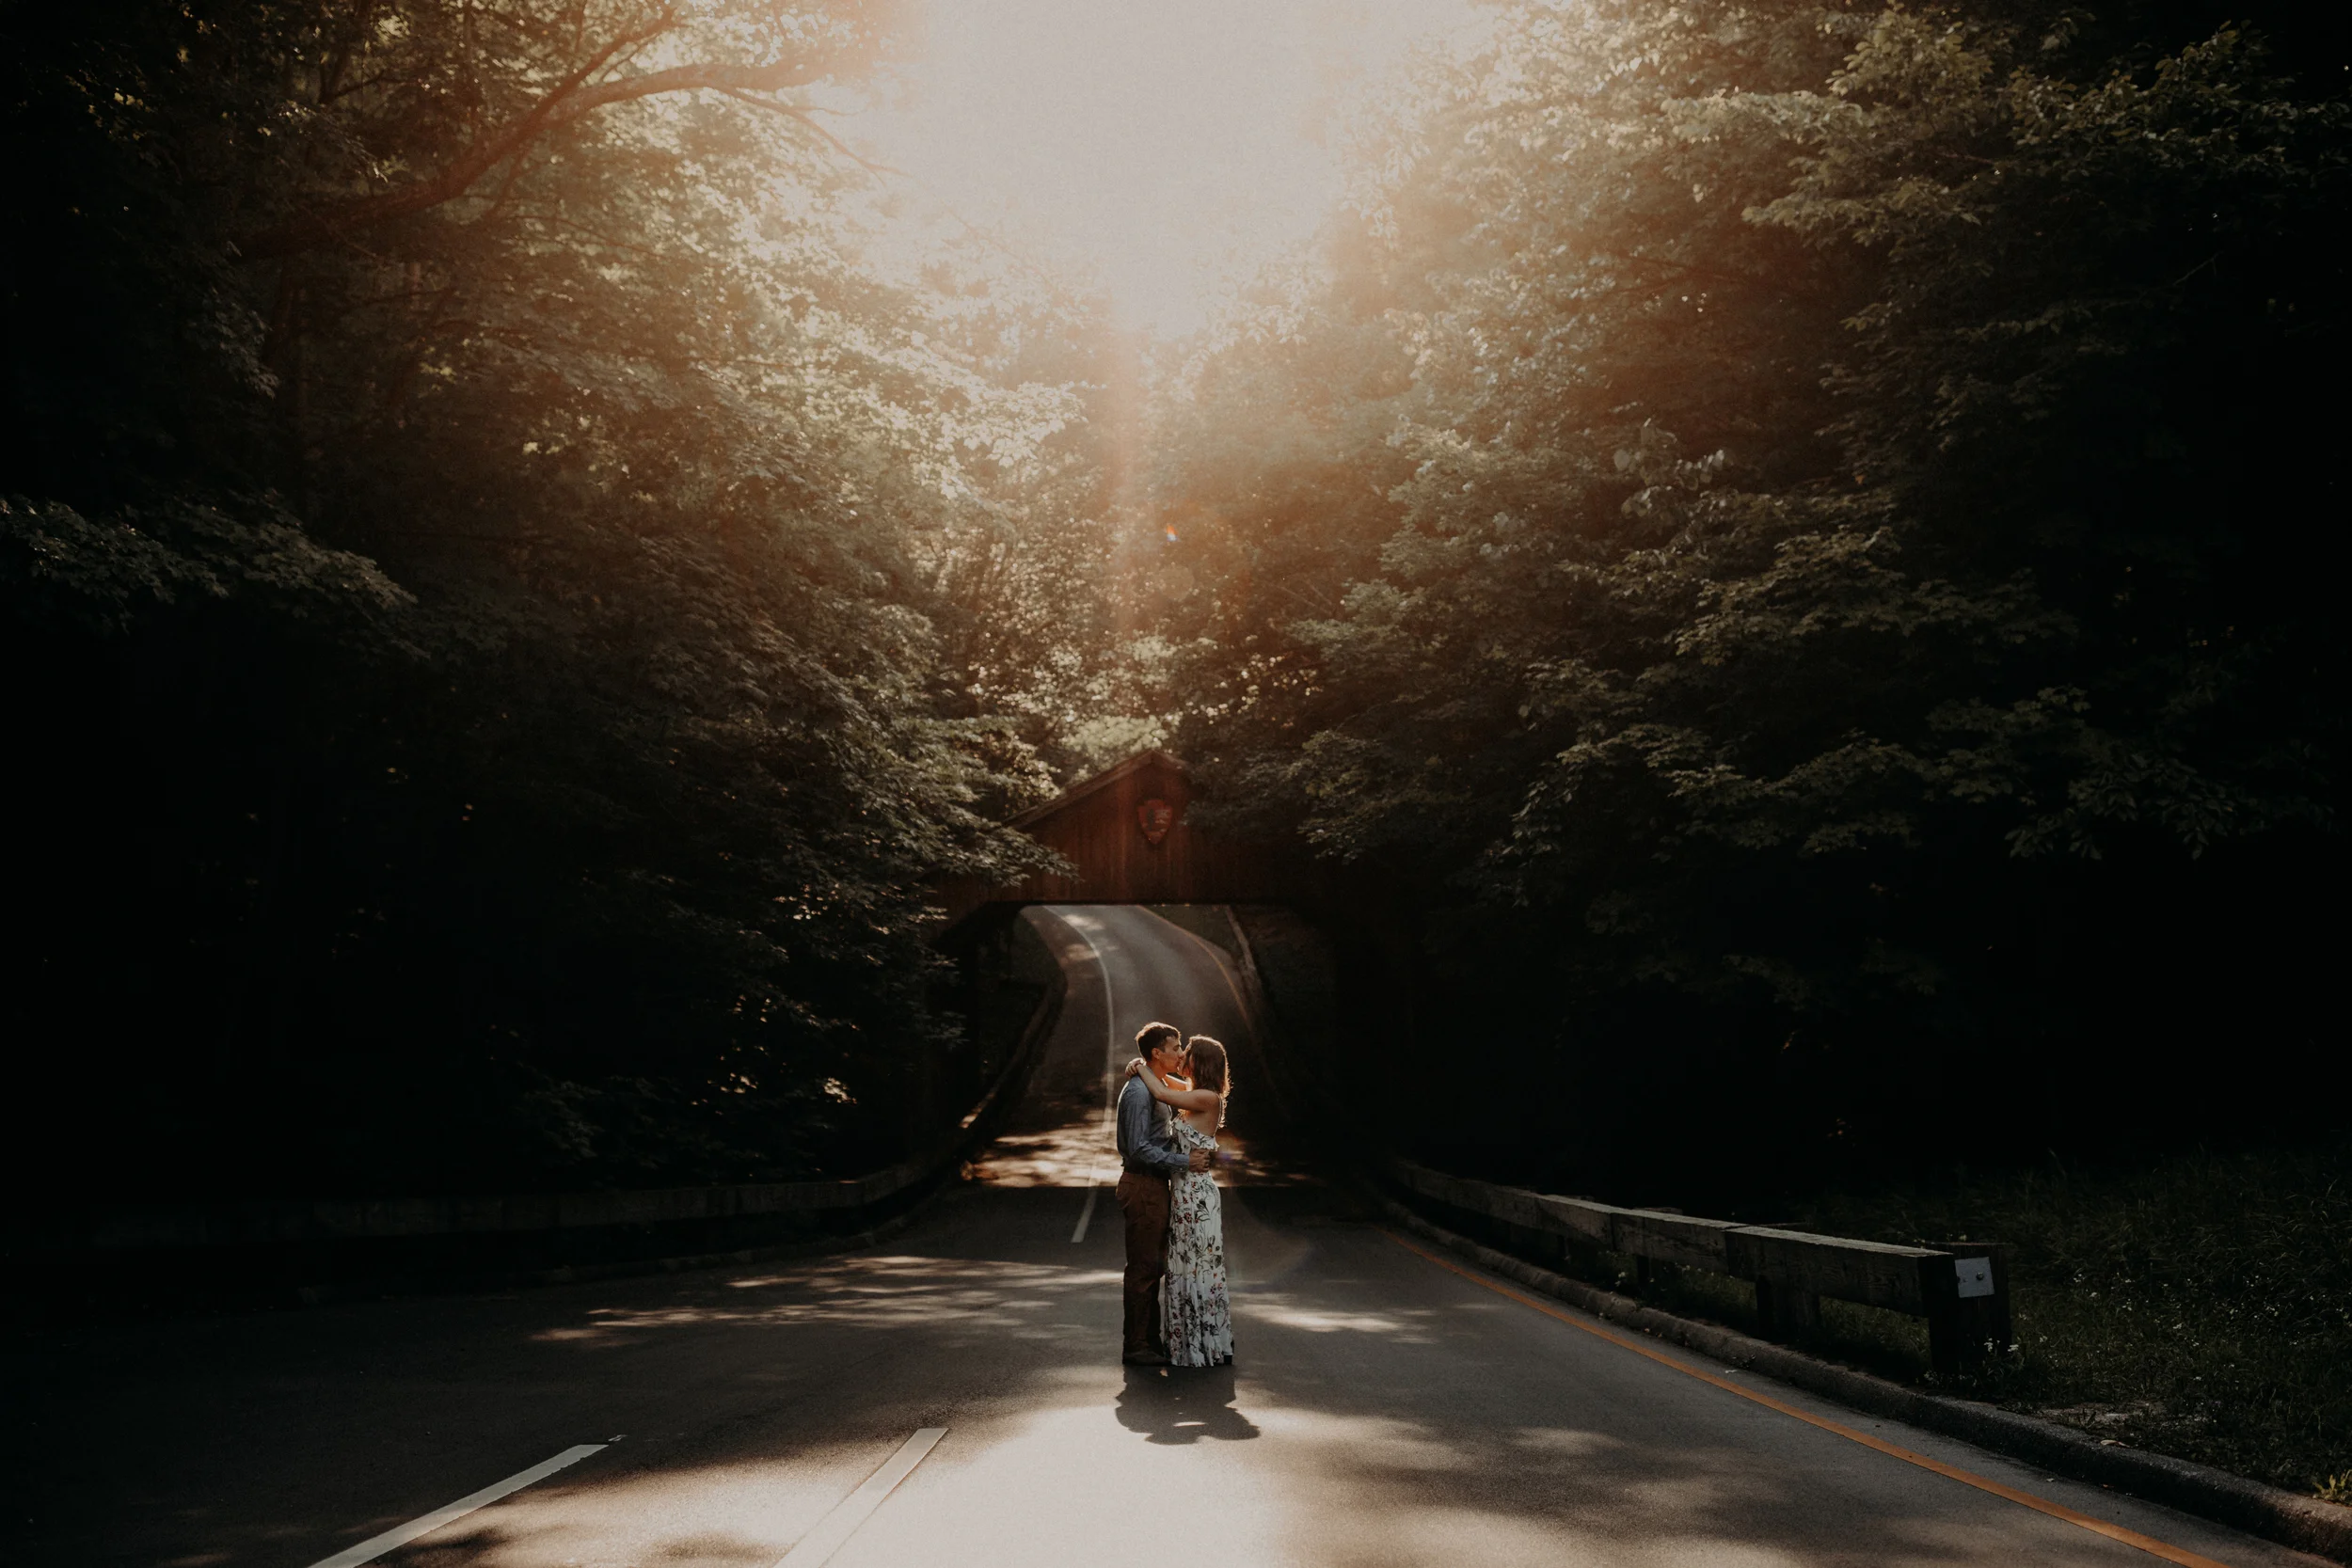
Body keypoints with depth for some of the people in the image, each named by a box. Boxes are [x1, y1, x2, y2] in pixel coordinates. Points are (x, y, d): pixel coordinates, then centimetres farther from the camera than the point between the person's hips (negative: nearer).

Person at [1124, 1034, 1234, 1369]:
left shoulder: (1208, 1098, -17)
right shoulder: (1195, 1094, 10)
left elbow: (1161, 1094, -17)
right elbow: (1163, 1079, 23)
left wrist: (1141, 1067, -1)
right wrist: (1141, 1066, 4)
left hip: (1195, 1193, -9)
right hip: (1185, 1190, 9)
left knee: (1198, 1270, -1)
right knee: (1187, 1269, 14)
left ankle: (1207, 1349, 7)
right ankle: (1191, 1346, 22)